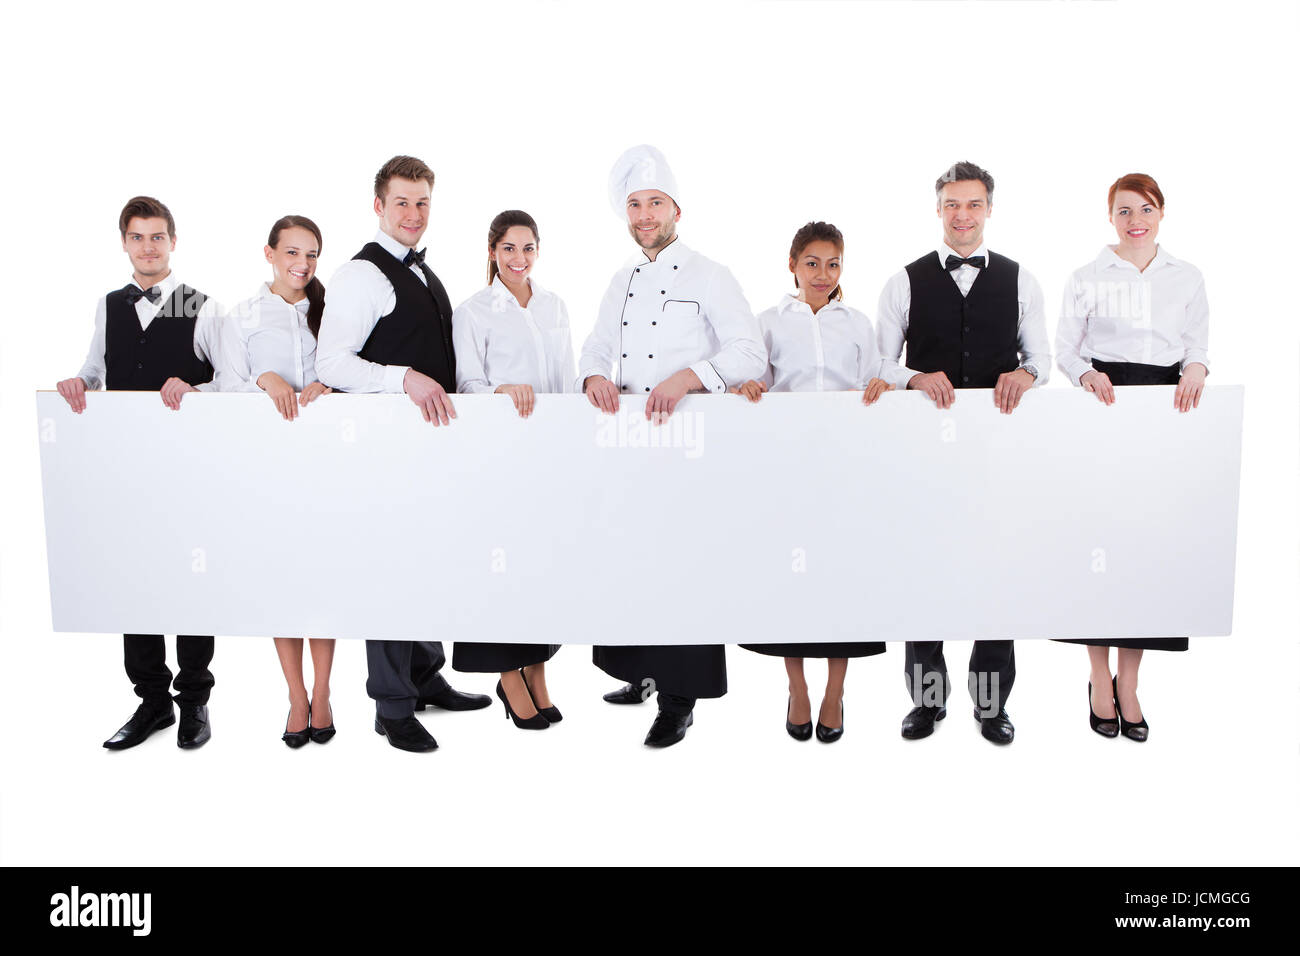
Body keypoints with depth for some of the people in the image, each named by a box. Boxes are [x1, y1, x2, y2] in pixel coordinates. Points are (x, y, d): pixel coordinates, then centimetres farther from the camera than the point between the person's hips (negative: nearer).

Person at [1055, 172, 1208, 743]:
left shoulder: (1188, 279, 14)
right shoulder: (1086, 278, 7)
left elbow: (1198, 344, 10)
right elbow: (1064, 347, 4)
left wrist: (1195, 369, -12)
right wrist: (1087, 373, -17)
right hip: (1103, 409, -2)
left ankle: (1128, 684, 11)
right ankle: (1100, 680, 9)